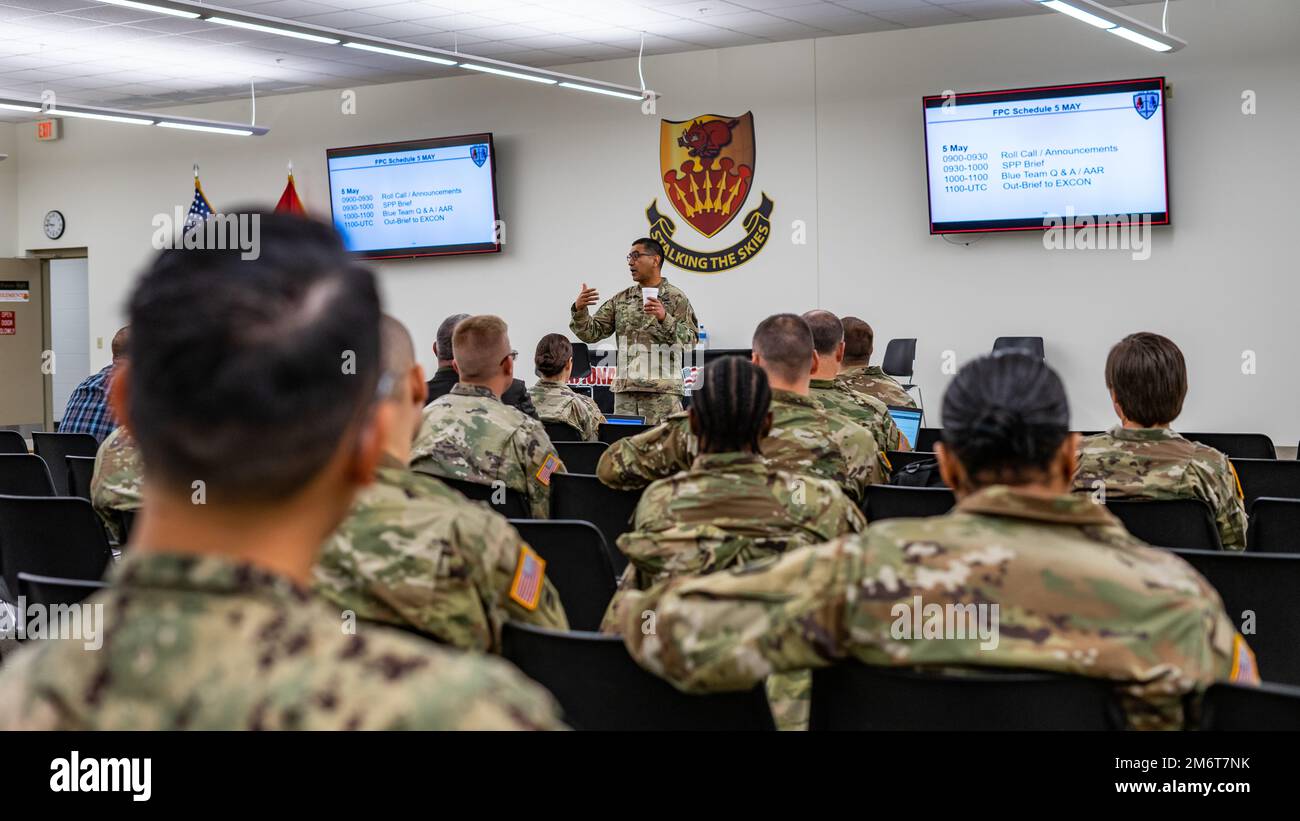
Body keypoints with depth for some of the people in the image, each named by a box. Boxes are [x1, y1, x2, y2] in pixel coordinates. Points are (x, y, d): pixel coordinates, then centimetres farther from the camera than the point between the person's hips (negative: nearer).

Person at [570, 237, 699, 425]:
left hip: (662, 391, -4)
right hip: (625, 390, 4)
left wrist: (664, 318, -21)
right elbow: (592, 333, 11)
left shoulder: (675, 297, 1)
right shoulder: (621, 299, 14)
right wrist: (579, 310, -8)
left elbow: (690, 341, -8)